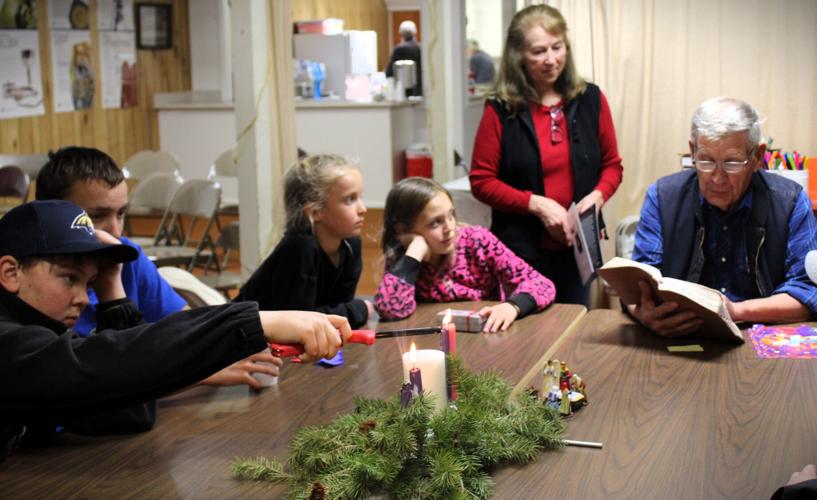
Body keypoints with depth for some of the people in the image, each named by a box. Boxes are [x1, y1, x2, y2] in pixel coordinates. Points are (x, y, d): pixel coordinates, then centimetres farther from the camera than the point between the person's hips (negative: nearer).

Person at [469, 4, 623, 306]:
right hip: (520, 249, -2)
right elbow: (481, 181, -6)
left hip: (578, 246, 3)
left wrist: (598, 195, -11)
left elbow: (612, 165, 10)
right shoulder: (501, 110, -6)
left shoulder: (590, 100, 2)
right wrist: (537, 204, -16)